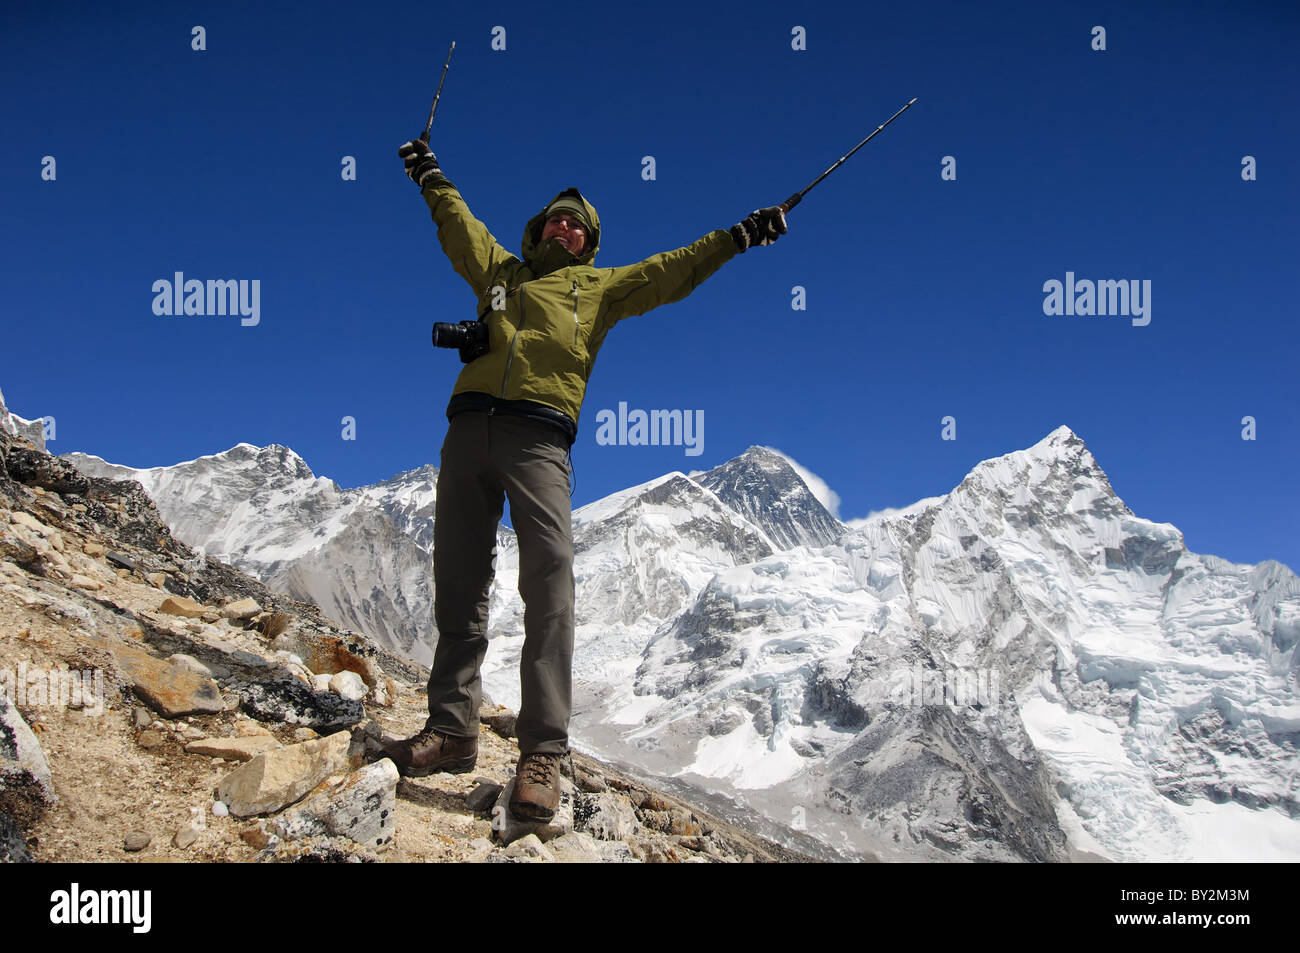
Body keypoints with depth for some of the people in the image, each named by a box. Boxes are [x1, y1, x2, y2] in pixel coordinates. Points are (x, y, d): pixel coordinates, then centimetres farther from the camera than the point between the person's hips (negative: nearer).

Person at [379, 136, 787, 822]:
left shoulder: (602, 287, 24)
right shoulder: (499, 270, 30)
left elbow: (672, 271, 20)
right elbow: (457, 223, 41)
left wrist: (737, 237, 15)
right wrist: (430, 175, 50)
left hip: (538, 436, -3)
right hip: (470, 427, 3)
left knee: (549, 580, -17)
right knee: (459, 580, -1)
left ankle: (542, 752, -21)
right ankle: (453, 730, 4)